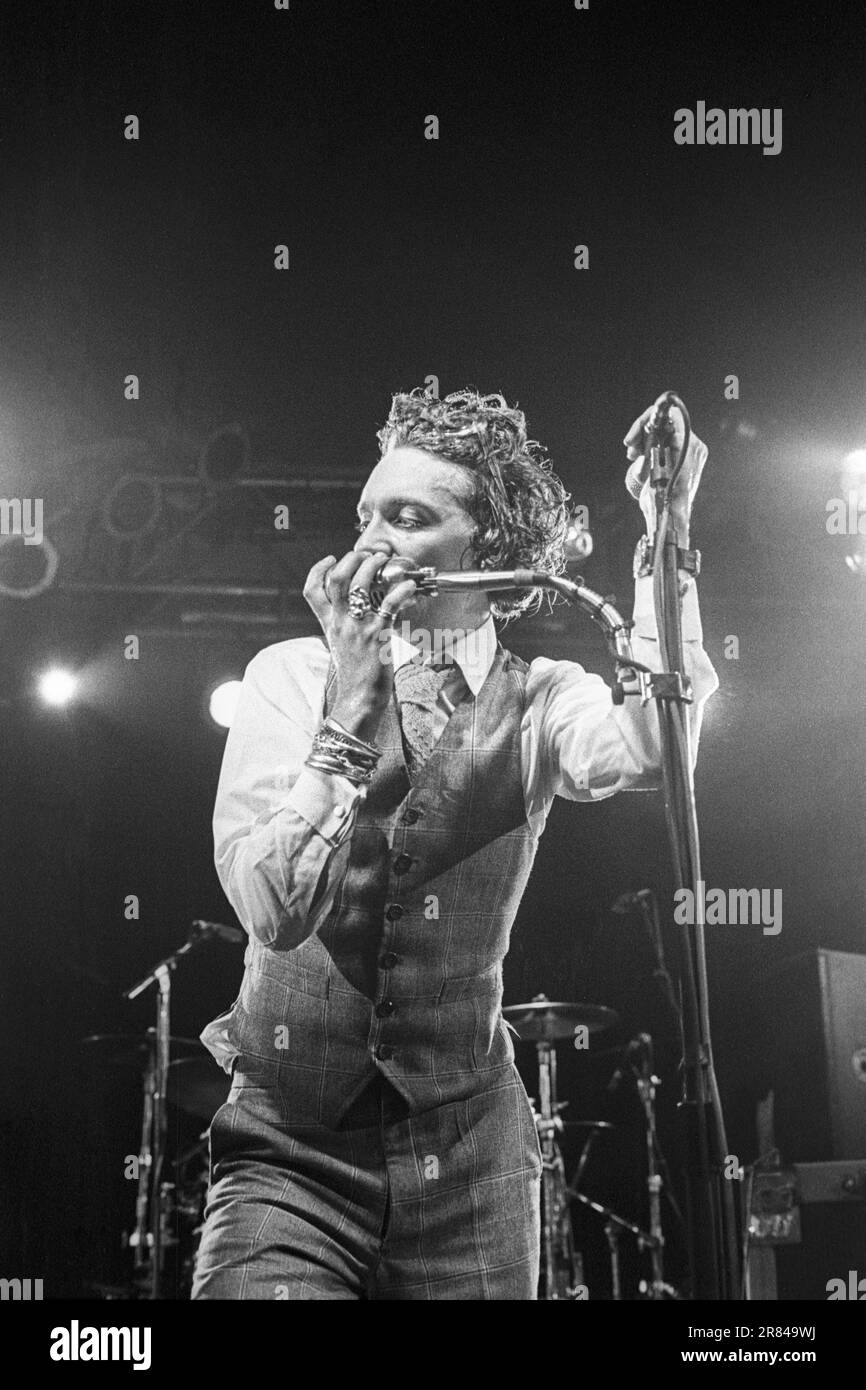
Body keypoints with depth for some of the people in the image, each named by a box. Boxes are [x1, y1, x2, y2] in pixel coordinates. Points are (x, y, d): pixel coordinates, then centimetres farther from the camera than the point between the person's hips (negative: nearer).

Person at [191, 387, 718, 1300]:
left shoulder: (537, 702, -2)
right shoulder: (291, 677, -3)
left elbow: (649, 754, -26)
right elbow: (271, 909, -16)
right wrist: (350, 709, -22)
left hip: (468, 1162, 1)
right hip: (289, 1149, -1)